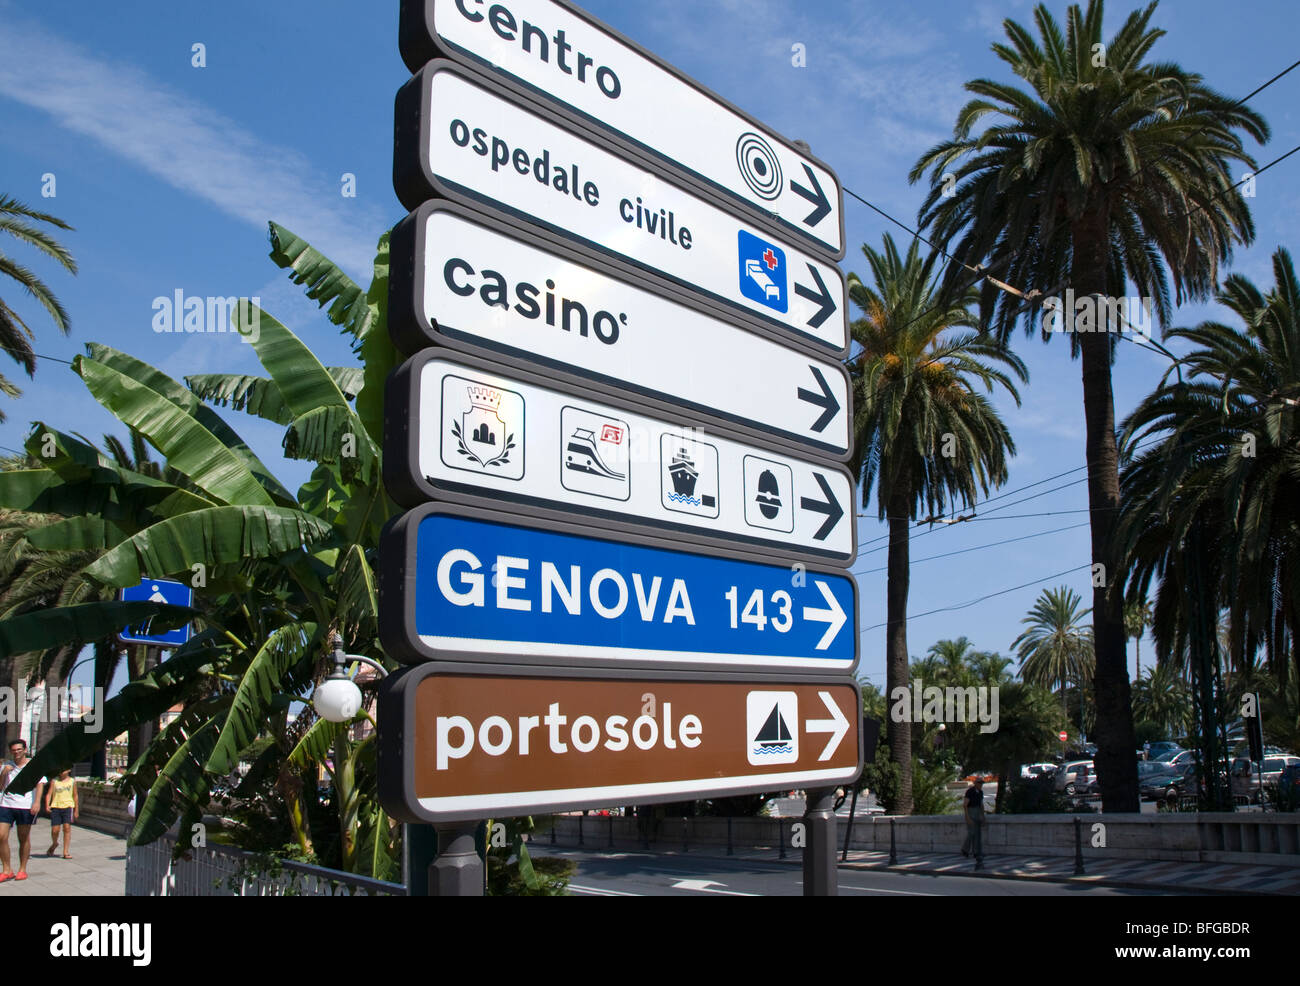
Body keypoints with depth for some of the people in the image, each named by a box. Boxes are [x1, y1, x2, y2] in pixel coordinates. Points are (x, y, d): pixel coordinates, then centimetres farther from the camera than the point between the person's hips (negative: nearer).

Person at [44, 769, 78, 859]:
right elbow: (49, 793, 2)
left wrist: (76, 811, 15)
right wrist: (47, 805, -16)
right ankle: (54, 844, 32)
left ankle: (66, 852, -7)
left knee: (67, 828, -11)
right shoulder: (54, 781, 7)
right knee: (54, 830, -2)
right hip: (55, 807, 1)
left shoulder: (72, 781, 9)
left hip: (68, 807, -1)